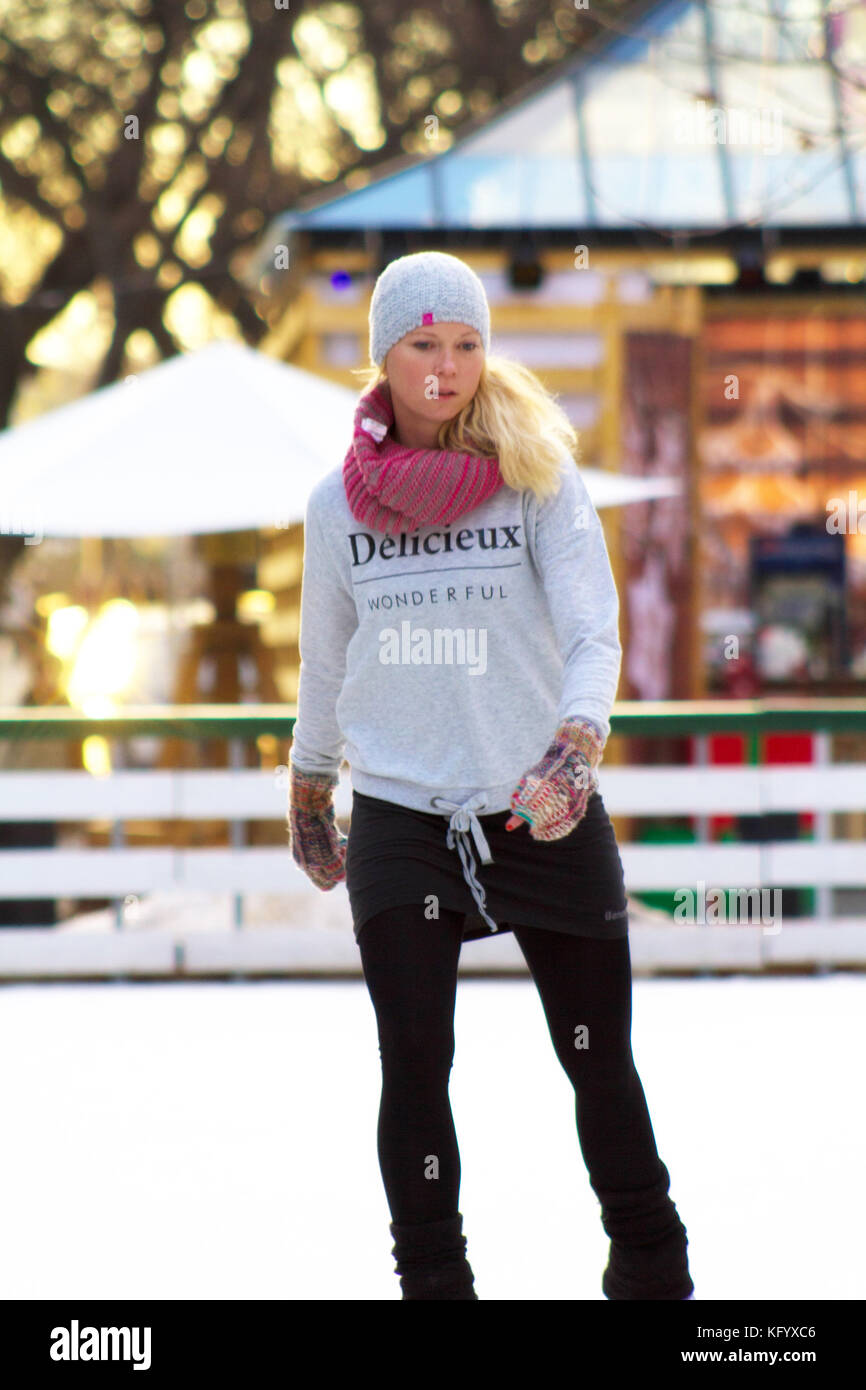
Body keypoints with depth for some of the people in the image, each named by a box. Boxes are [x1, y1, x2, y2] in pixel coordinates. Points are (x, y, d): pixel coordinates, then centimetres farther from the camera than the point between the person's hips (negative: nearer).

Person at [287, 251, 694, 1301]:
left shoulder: (537, 475, -2)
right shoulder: (341, 501, 4)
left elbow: (592, 630, -11)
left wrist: (576, 741, -29)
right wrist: (306, 793, 25)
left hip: (547, 815, -1)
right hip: (398, 814, 1)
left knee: (600, 1062, 6)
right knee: (414, 1070, -4)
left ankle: (651, 1274, 23)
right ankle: (433, 1285, 7)